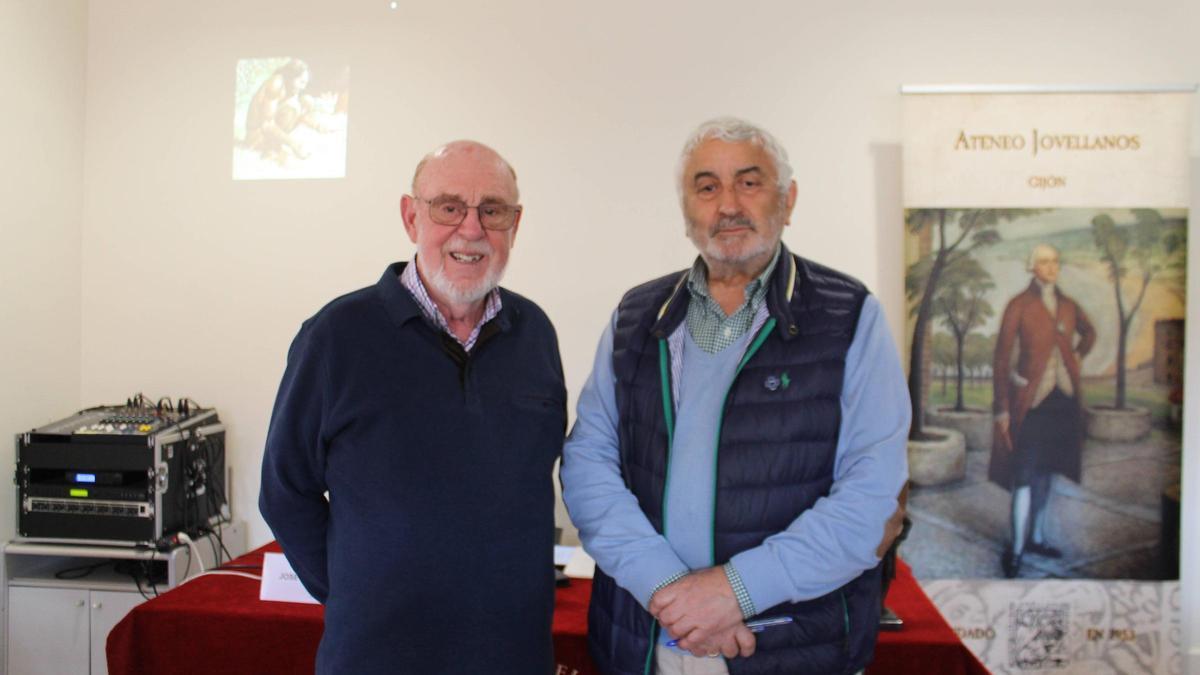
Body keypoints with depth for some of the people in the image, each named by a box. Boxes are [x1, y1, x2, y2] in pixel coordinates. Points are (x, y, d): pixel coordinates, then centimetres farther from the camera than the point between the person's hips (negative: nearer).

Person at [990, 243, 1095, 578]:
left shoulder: (1068, 306, 8)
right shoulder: (1019, 306, -8)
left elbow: (1089, 333, 31)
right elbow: (1002, 359, -10)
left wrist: (1077, 356, 11)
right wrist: (1002, 409, -14)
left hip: (1063, 400, 6)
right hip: (1031, 400, -6)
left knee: (1045, 471, 14)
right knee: (1025, 475, -8)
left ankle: (1036, 537, 26)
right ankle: (1016, 550, -4)